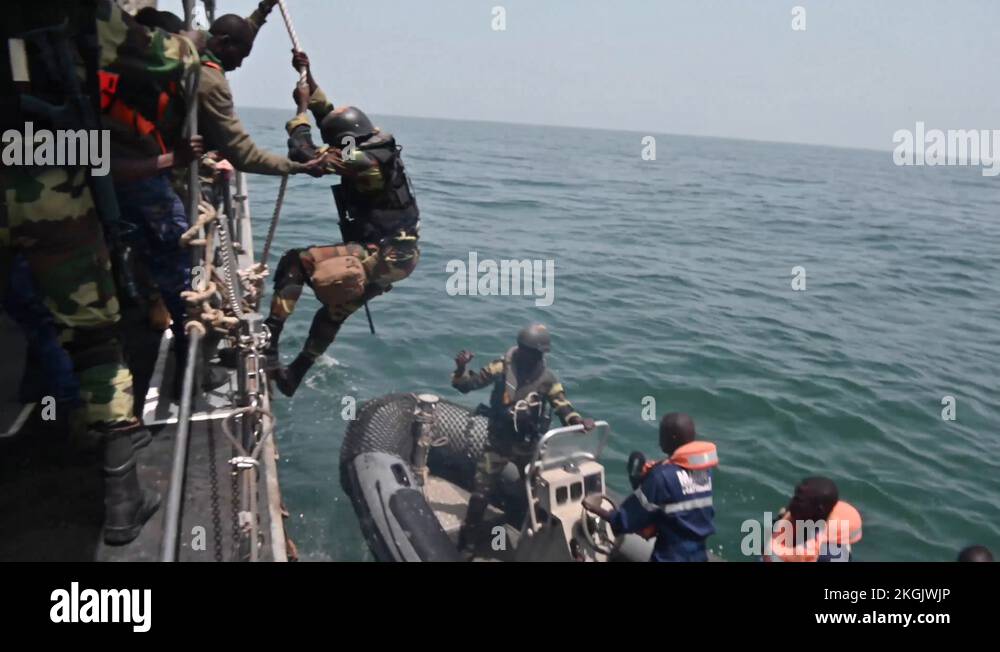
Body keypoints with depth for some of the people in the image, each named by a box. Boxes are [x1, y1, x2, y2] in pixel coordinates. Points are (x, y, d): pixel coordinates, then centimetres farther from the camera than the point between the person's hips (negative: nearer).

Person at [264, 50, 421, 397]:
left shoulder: (364, 162, -21)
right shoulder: (376, 147, 8)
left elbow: (304, 155, -22)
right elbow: (331, 116, 21)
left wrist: (301, 109, -8)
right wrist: (308, 78, 19)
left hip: (382, 255, -10)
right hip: (394, 252, 11)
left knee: (295, 263, -12)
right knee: (335, 311, 23)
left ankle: (269, 342, -11)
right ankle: (296, 373, 37)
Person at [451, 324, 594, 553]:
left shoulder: (547, 378, -9)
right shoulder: (503, 366, -13)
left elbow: (562, 406, -8)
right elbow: (466, 384, -10)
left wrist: (579, 420, -29)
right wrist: (461, 369, -31)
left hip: (527, 444, 2)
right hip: (498, 441, -2)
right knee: (481, 491, 4)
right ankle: (468, 538, 24)